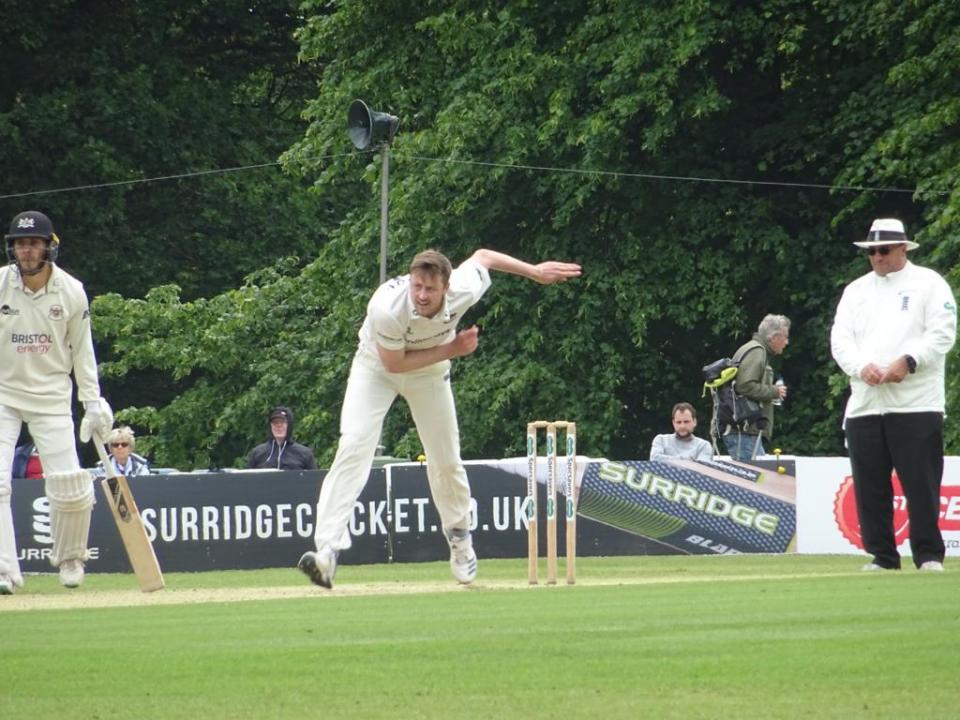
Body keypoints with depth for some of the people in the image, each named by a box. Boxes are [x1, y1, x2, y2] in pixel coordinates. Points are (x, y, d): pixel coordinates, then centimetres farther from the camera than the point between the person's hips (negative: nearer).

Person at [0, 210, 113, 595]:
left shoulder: (71, 292, -5)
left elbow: (81, 350, 6)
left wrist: (93, 401, 3)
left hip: (51, 396, 1)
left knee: (71, 487, -4)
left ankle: (69, 558, 22)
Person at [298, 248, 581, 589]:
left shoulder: (463, 292, -29)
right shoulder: (387, 308, -39)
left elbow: (481, 256, -6)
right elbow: (393, 363, -25)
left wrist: (534, 271, 4)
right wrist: (450, 349, -26)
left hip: (429, 372, 3)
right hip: (376, 366, -3)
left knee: (446, 459, 8)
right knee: (354, 446, -22)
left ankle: (459, 541, 35)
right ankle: (327, 550, -32)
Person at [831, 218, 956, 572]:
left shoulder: (928, 283, 5)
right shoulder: (856, 290, 18)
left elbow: (942, 333, -6)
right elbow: (840, 339, 9)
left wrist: (908, 362, -19)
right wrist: (861, 367, -10)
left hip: (916, 404, -5)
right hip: (864, 406, 5)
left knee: (921, 483, -7)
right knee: (869, 486, 3)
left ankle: (929, 555, -2)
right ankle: (882, 557, 10)